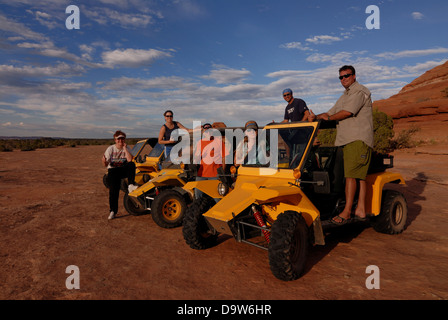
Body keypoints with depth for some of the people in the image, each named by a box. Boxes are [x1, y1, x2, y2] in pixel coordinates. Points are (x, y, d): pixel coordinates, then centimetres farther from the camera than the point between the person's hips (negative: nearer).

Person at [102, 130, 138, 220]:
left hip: (123, 169, 1)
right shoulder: (110, 149, -3)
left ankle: (131, 185, -31)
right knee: (113, 189, -18)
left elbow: (129, 159, -21)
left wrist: (125, 148, -18)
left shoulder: (127, 148, -2)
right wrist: (104, 161, -31)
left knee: (132, 165, -31)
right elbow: (106, 164, -7)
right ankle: (113, 211, -8)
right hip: (113, 170, -1)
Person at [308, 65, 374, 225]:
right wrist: (316, 117, 3)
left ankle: (347, 212, -14)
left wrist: (327, 118, 2)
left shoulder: (360, 91, -2)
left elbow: (347, 113, -13)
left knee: (351, 174, -15)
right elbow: (330, 113, 24)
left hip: (359, 139, -8)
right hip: (347, 140, 9)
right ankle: (361, 210, 6)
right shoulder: (344, 96, 29)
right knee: (359, 175, 6)